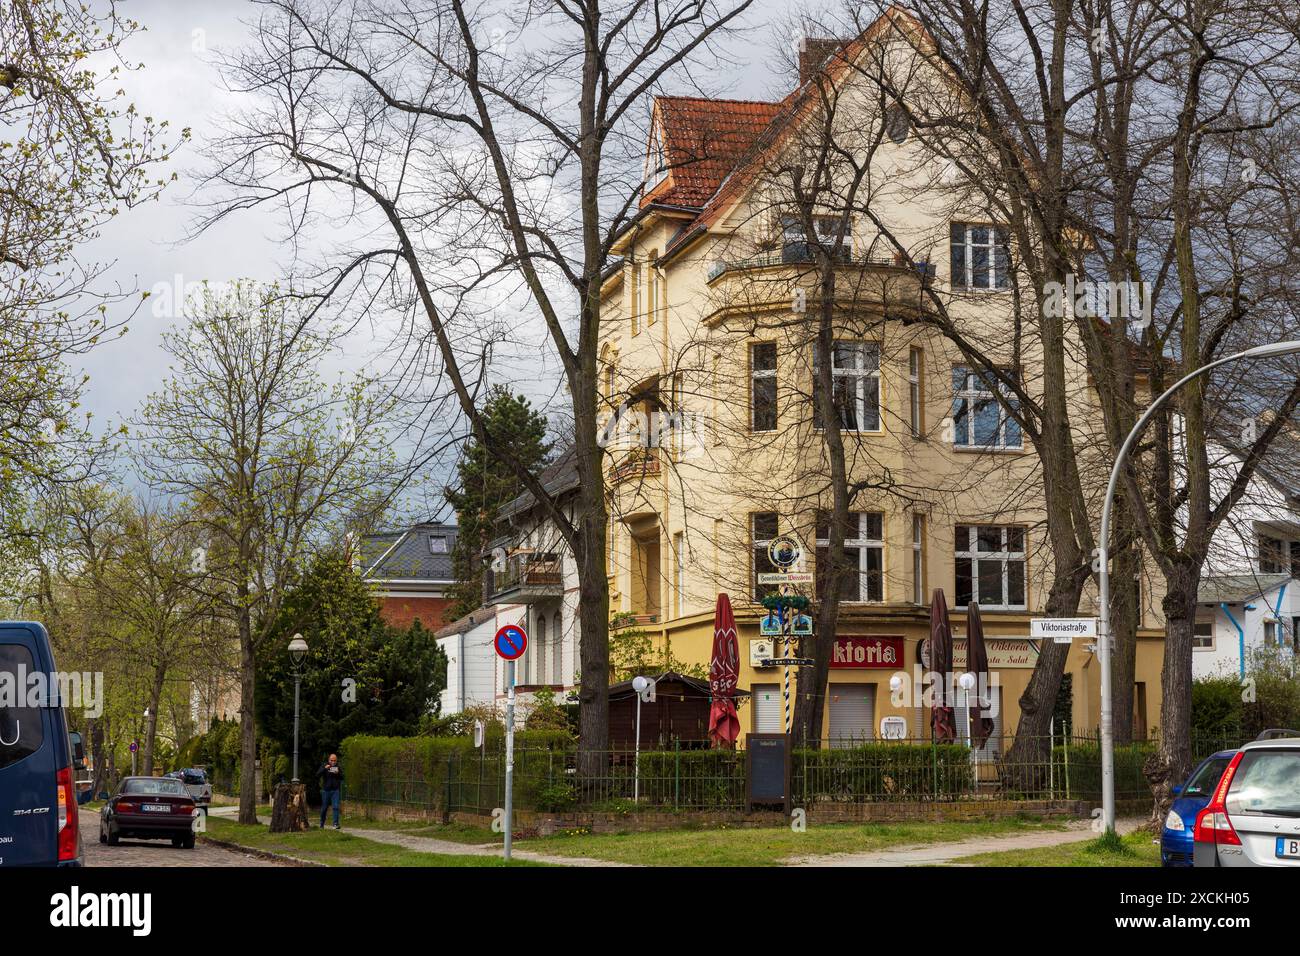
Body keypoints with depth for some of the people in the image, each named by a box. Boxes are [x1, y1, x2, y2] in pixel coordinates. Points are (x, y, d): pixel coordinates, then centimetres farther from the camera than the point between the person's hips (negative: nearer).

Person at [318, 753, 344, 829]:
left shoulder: (338, 767, 8)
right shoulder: (324, 766, 3)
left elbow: (342, 778, 5)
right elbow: (317, 775, -8)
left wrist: (338, 773, -16)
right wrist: (325, 768, -22)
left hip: (335, 790, 0)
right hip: (326, 790, 0)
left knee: (336, 807, -12)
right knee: (324, 808, 7)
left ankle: (336, 824, -15)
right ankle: (322, 824, 21)